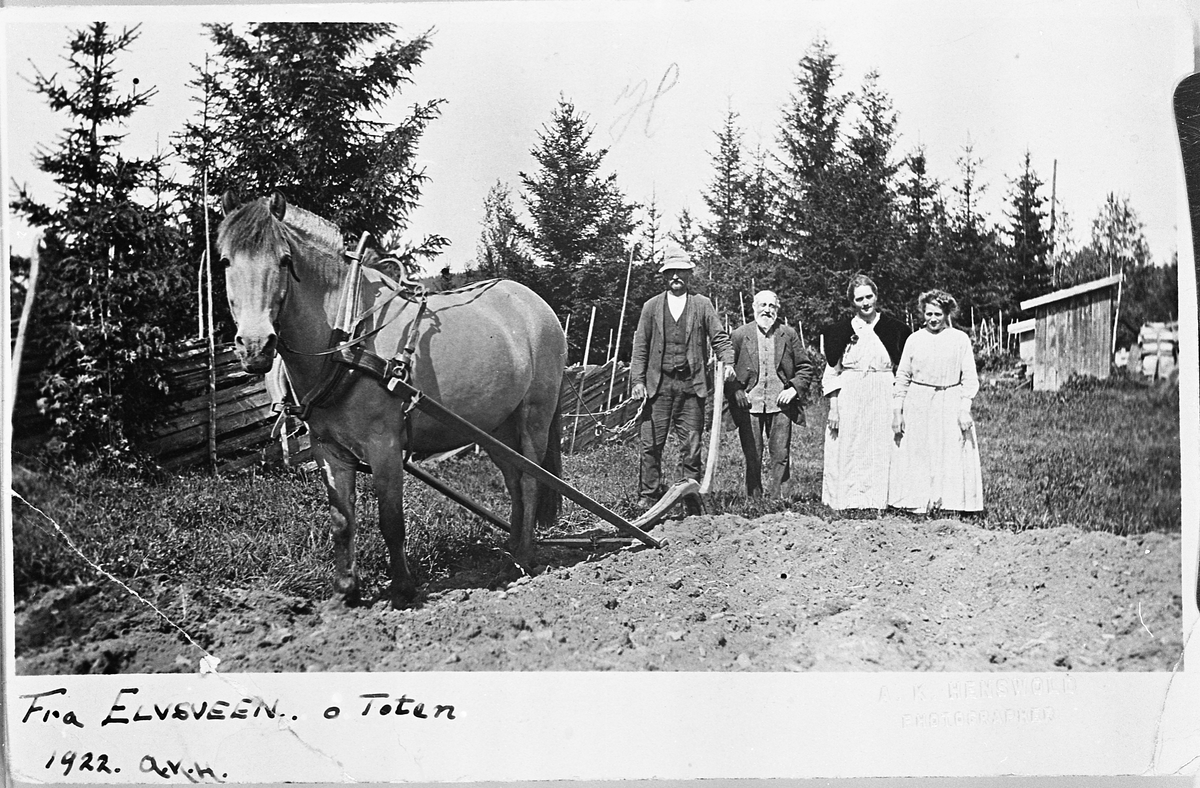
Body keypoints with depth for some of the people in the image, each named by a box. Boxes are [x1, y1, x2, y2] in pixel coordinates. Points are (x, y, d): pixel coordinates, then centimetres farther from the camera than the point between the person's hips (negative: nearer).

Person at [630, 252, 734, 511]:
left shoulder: (702, 304, 10)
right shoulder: (652, 306, 11)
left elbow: (719, 336, 4)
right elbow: (640, 346, 8)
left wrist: (728, 362, -14)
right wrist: (638, 380, -2)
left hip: (691, 385, 0)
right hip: (658, 384, 0)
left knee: (691, 445, 2)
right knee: (651, 444, -2)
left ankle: (692, 497, 9)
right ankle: (648, 496, 5)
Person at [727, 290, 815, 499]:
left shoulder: (789, 334, 8)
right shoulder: (739, 335, 5)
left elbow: (805, 367, 11)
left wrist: (795, 388, -3)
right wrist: (736, 392, -6)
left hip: (780, 403, 1)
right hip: (749, 404, -1)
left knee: (781, 456, -1)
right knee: (752, 458, 3)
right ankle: (754, 499, 12)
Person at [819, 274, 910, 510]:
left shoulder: (893, 328, 6)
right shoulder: (842, 329, 5)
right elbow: (832, 371, 4)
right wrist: (833, 408, -3)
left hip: (883, 398, 0)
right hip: (849, 399, 0)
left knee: (881, 450, -1)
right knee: (849, 451, -1)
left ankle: (878, 499, 5)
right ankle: (848, 500, 5)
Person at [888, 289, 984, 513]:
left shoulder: (960, 339, 4)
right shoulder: (914, 339, 7)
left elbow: (970, 378, 2)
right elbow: (902, 377, 9)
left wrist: (965, 409, -9)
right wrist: (896, 411, 3)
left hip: (950, 404, -1)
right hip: (918, 405, 1)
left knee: (952, 454, -3)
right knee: (917, 456, -1)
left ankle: (950, 502, 2)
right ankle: (917, 503, 2)